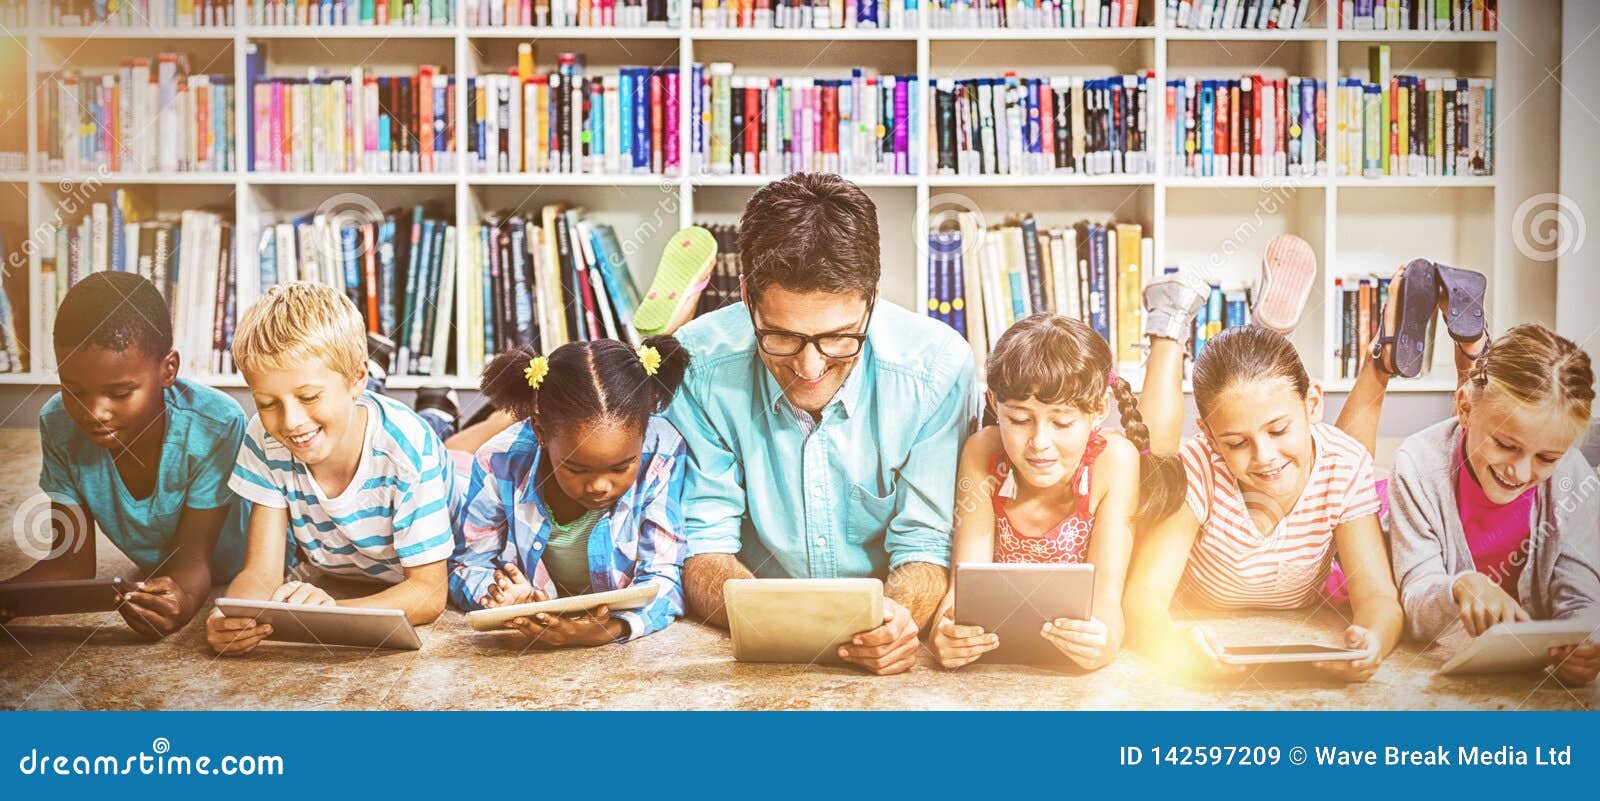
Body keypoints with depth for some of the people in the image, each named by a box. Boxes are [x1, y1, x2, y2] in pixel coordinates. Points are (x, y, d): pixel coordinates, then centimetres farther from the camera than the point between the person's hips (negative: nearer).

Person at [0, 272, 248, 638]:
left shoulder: (217, 426, -27)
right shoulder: (58, 425, -15)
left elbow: (193, 559, -25)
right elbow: (72, 561, -10)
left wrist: (181, 601, -49)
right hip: (155, 580, 3)